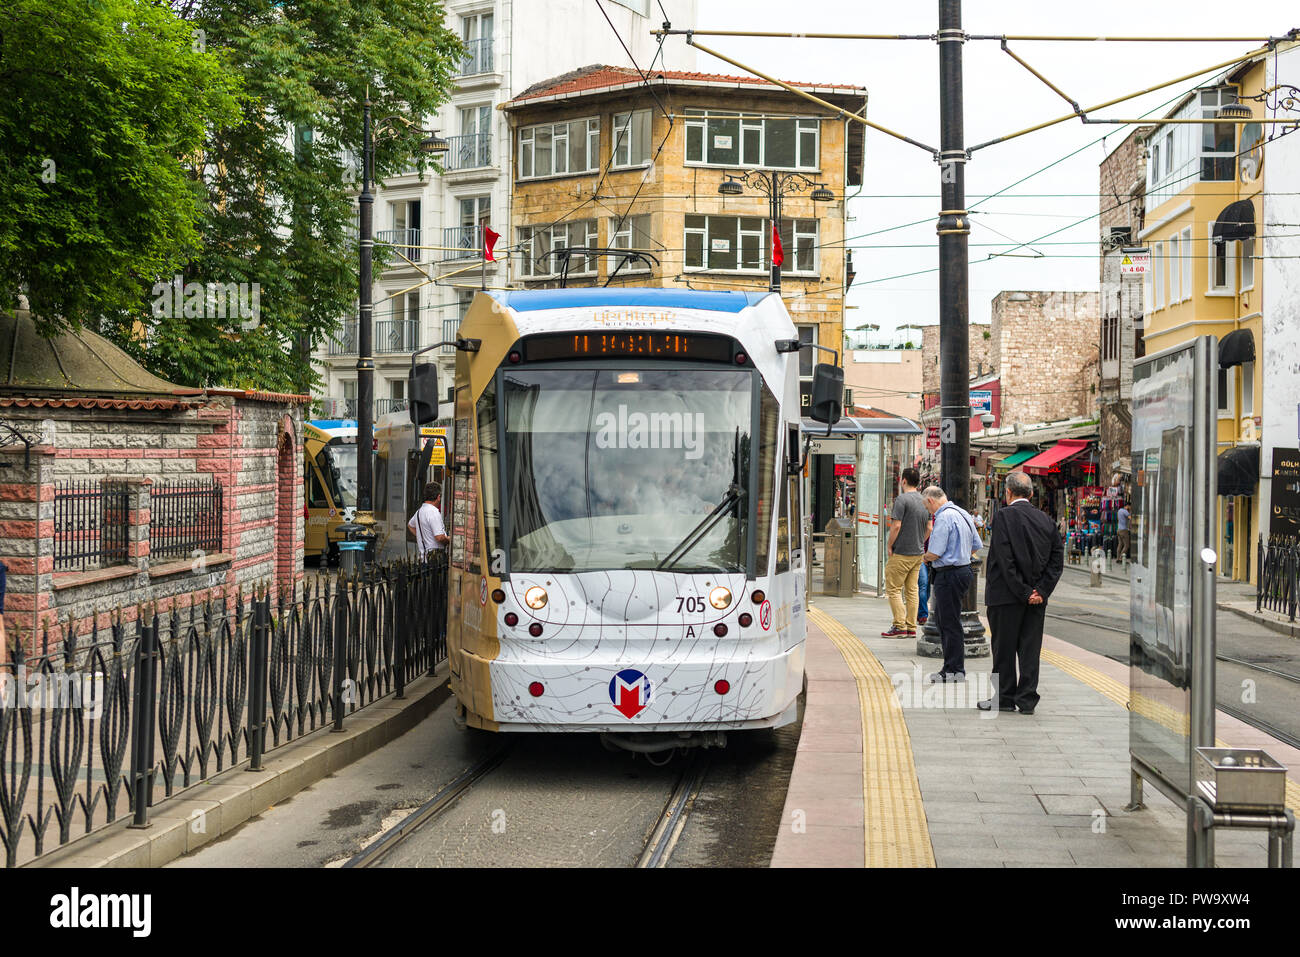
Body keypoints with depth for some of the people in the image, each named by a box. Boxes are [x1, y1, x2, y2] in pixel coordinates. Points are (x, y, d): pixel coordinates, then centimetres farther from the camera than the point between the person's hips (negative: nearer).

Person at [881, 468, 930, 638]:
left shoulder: (902, 500, -13)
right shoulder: (924, 501, 11)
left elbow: (896, 526, -18)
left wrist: (889, 546, -8)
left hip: (901, 553, -8)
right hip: (918, 553, 8)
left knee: (893, 589, -1)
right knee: (911, 590, 10)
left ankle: (899, 626, -5)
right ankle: (911, 628, 10)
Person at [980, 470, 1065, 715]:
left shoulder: (1005, 516, -11)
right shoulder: (1045, 520, 7)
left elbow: (1005, 559, -17)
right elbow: (1057, 558, 4)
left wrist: (1023, 592, -13)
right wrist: (1041, 591, -1)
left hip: (1007, 594, -5)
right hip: (1037, 596, 5)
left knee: (1004, 648, 4)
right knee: (1030, 648, 8)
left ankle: (1004, 698, 11)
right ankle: (1027, 700, 9)